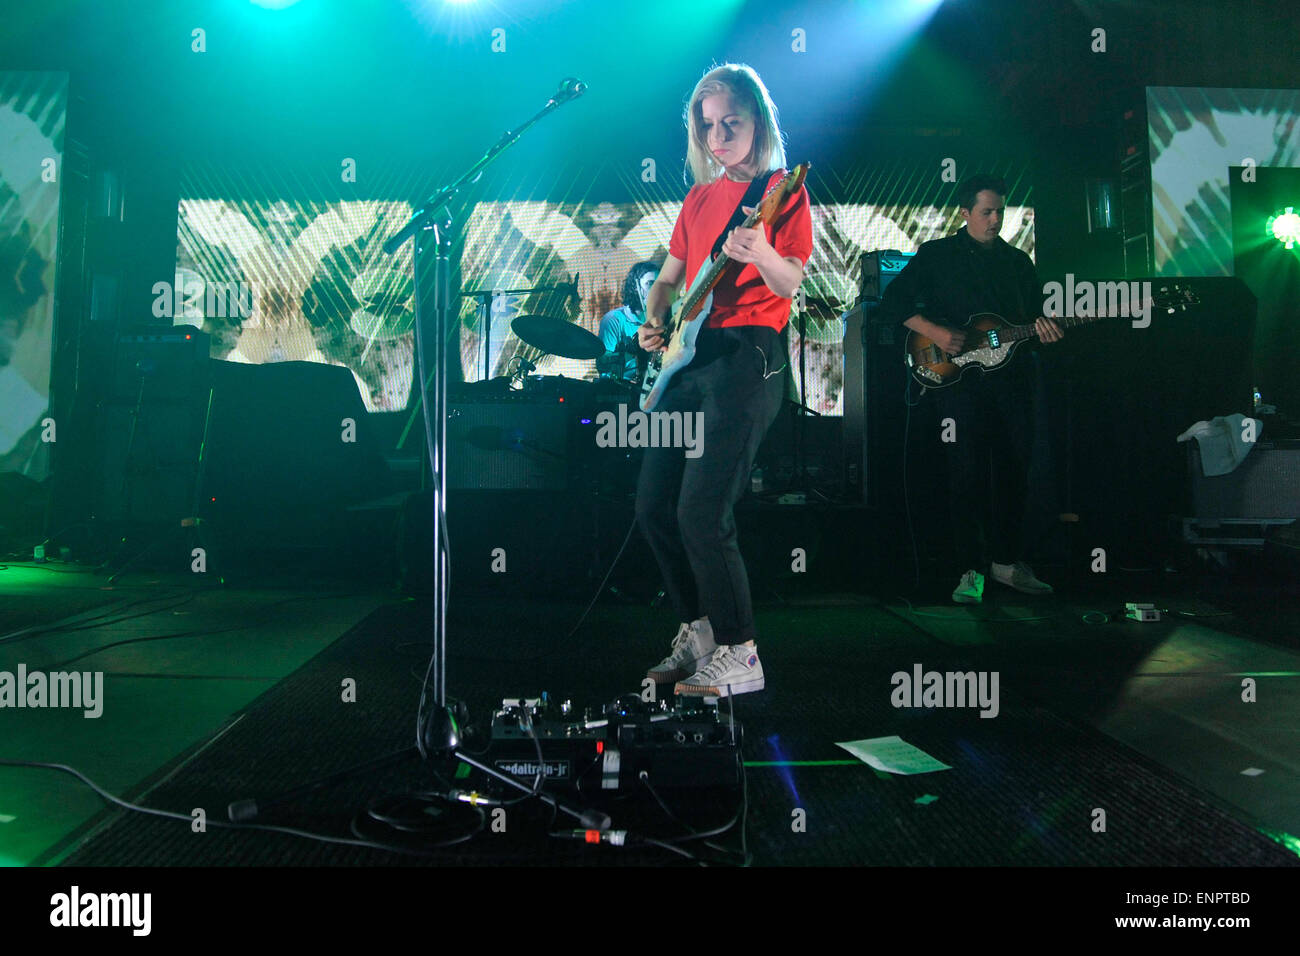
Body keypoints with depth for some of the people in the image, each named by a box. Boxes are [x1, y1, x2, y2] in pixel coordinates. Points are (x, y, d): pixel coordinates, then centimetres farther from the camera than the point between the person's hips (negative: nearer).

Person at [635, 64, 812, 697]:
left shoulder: (782, 191, 0)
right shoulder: (699, 197, 20)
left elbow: (791, 283, -11)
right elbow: (669, 275, 25)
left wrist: (760, 255, -31)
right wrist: (653, 322, 6)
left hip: (745, 358, -7)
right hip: (687, 360, 8)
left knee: (701, 512, -16)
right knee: (654, 508, 6)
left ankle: (739, 655, -2)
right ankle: (698, 629, 22)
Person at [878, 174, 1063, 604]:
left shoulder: (1018, 262, 18)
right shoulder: (936, 255, 5)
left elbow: (1037, 315, 21)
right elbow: (893, 302, -1)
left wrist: (1045, 329, -4)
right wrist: (937, 333, -13)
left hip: (1012, 375, 5)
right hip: (958, 377, -4)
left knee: (1015, 470, 5)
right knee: (967, 472, -8)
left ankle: (1006, 560, 19)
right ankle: (971, 571, -2)